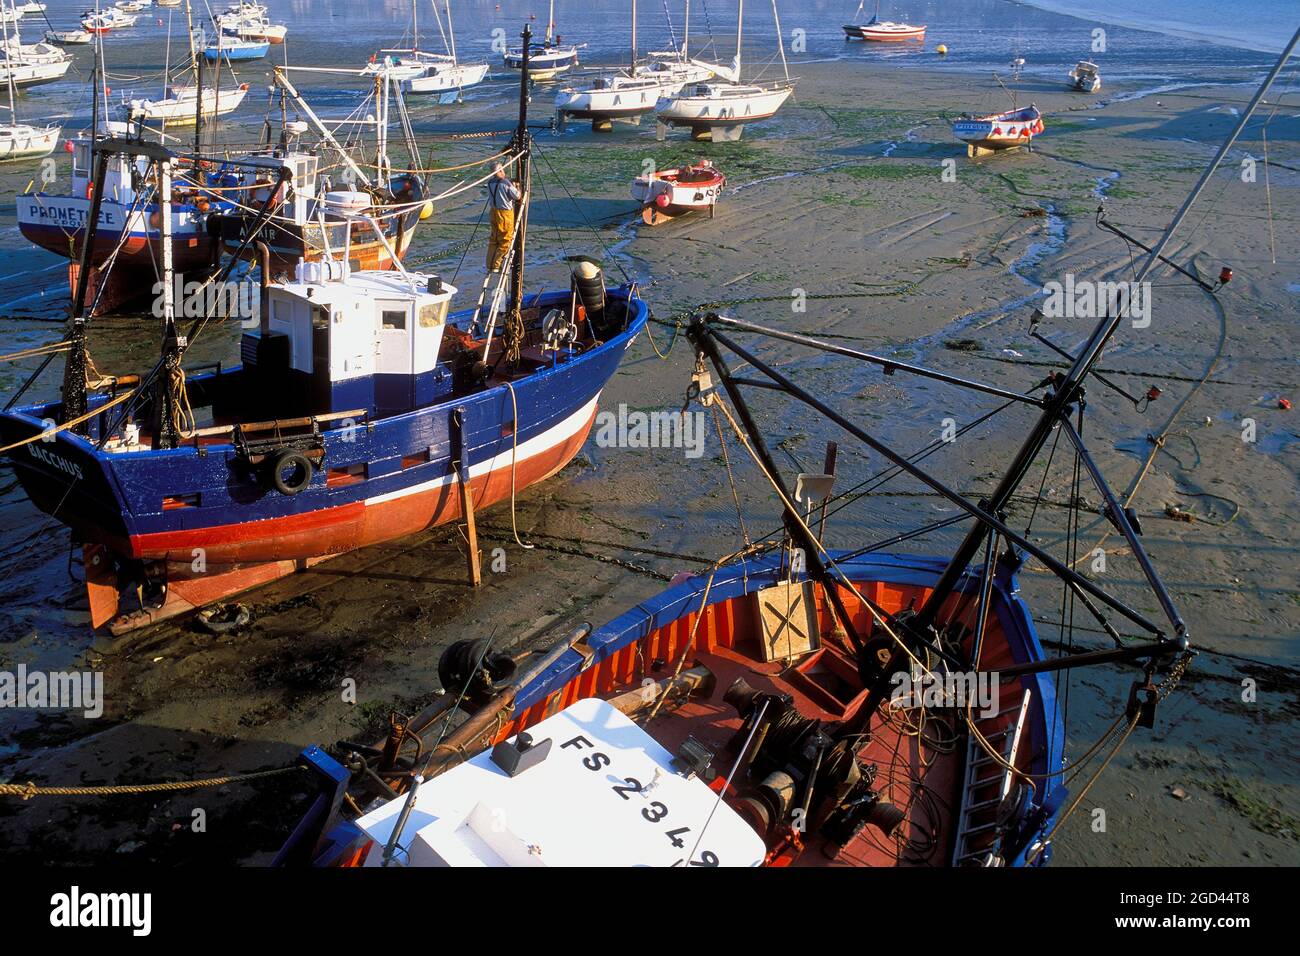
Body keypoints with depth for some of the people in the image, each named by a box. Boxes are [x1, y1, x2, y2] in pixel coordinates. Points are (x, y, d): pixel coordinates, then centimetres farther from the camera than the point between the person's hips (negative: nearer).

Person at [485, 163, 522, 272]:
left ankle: (490, 265, 20)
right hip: (505, 213, -7)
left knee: (493, 239, 17)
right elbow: (517, 197, -12)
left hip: (493, 212, 7)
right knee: (505, 240, 3)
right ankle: (495, 265, 0)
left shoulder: (490, 183, 3)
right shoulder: (505, 183, -17)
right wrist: (516, 187, 9)